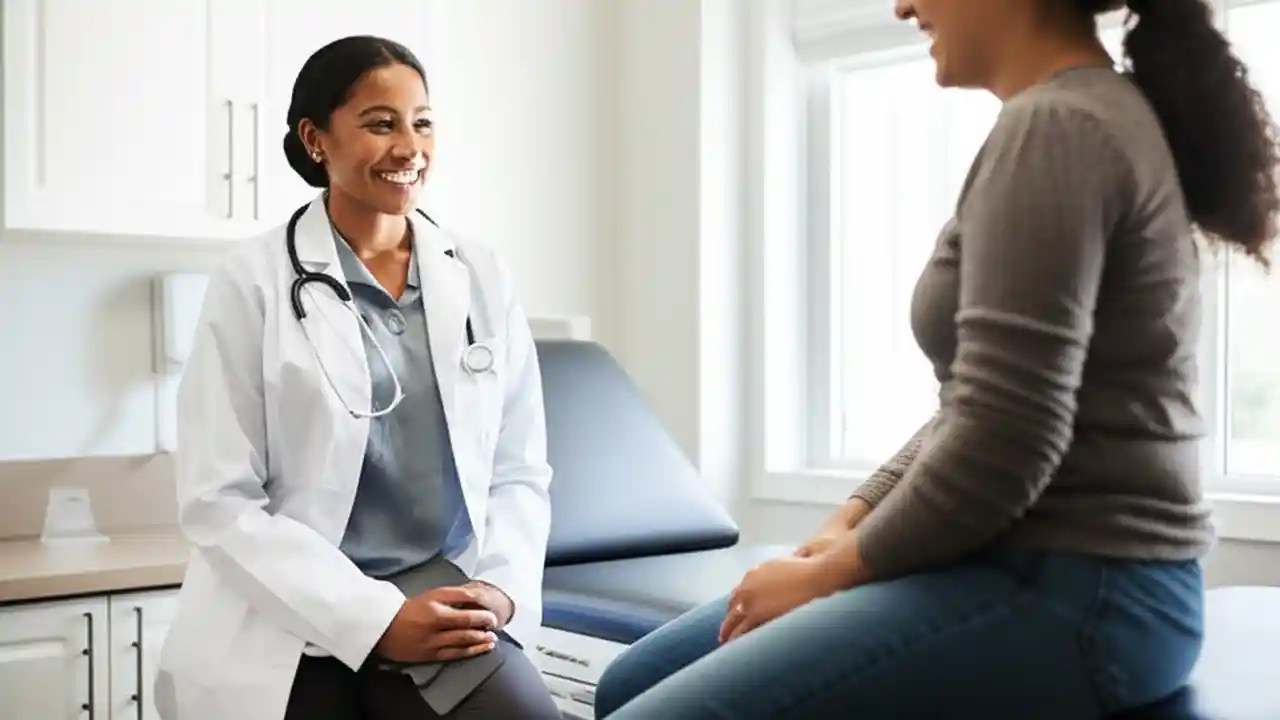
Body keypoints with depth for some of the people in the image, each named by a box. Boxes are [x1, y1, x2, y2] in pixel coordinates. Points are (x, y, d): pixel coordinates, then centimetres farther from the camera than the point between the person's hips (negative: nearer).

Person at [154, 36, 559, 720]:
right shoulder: (254, 280, -3)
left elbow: (520, 472, 9)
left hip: (445, 600, 2)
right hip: (285, 630, -1)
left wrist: (500, 588, -9)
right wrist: (377, 618, -14)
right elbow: (219, 502, -7)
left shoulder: (481, 278, 7)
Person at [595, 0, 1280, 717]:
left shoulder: (1054, 127, -16)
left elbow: (997, 450, -24)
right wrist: (846, 525, 6)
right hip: (1034, 567, 10)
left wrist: (828, 573, -9)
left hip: (1074, 594, -10)